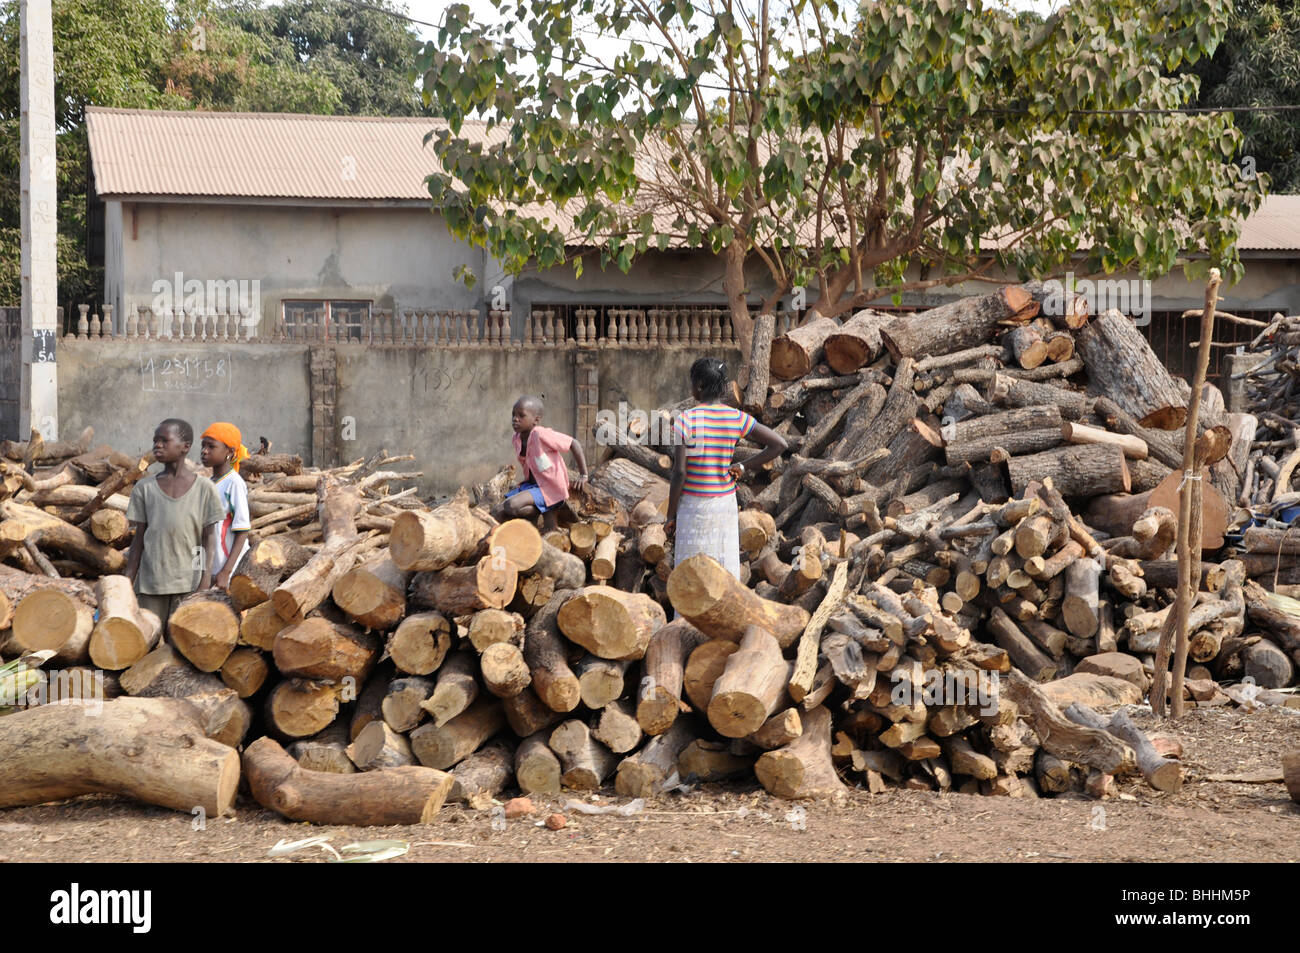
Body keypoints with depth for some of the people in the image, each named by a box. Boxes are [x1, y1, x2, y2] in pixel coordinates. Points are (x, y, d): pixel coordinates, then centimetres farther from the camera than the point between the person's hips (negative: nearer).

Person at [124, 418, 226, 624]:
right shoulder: (145, 488, 9)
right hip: (151, 582, 2)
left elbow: (209, 541, 1)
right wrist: (127, 585, 4)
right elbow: (139, 540, 10)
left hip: (188, 581, -2)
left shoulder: (203, 488, 2)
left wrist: (205, 587, -8)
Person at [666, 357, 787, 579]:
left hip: (693, 506, -4)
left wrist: (670, 515, -7)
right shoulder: (738, 419, -3)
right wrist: (743, 467, 0)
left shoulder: (686, 420, -15)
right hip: (726, 504, 4)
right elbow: (780, 444, -6)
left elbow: (679, 472, -17)